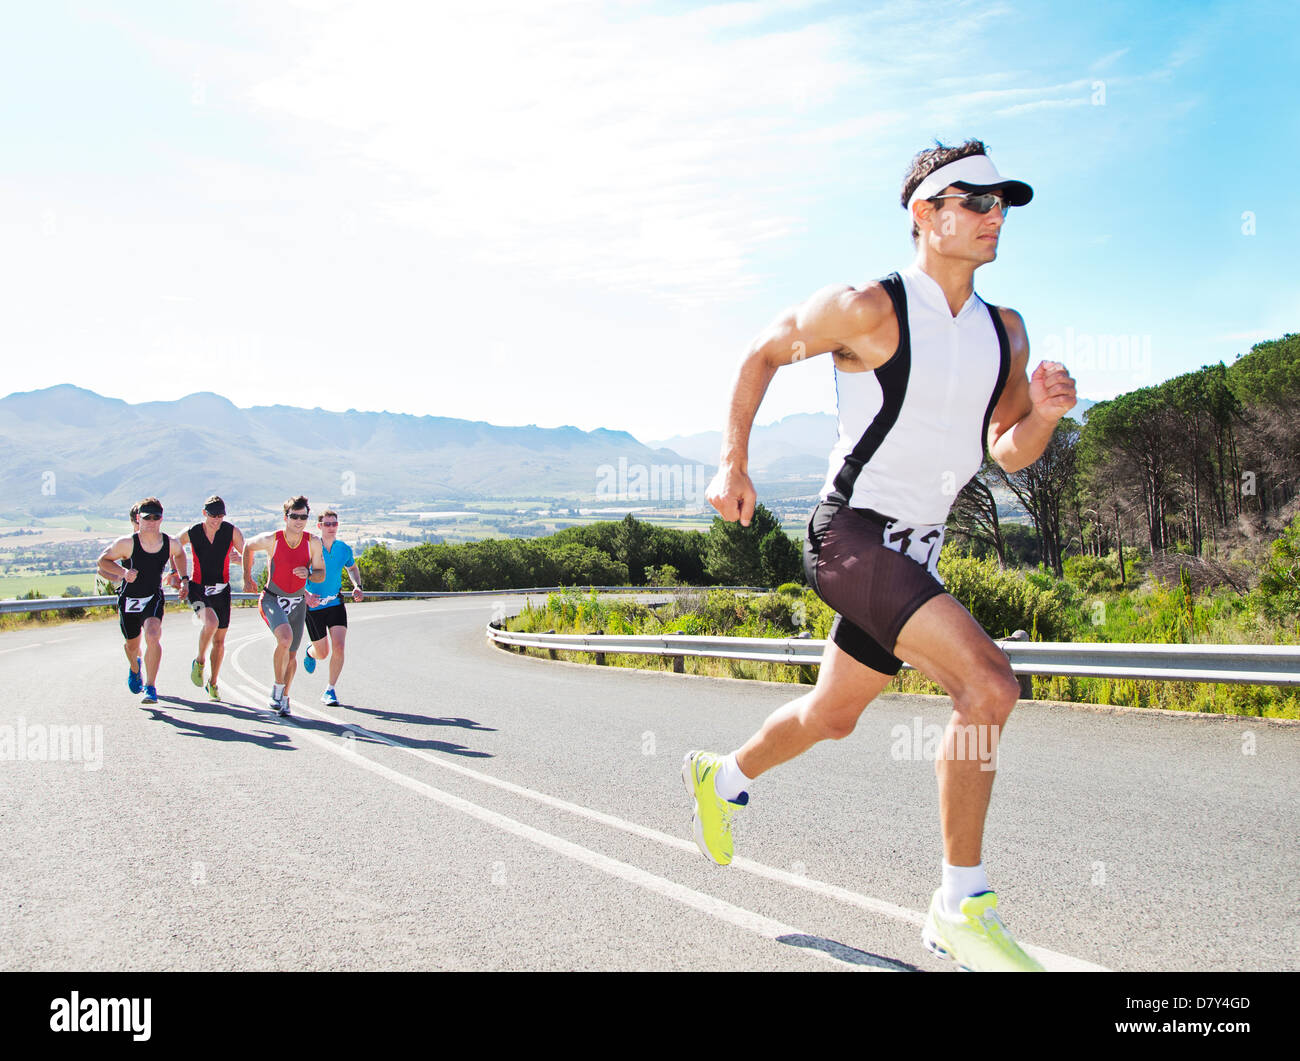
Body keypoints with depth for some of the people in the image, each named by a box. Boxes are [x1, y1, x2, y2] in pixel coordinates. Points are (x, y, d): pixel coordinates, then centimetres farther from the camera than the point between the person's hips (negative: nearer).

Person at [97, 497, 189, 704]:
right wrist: (123, 572, -21)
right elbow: (102, 560, -5)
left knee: (153, 636, -25)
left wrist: (182, 579, 9)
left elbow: (179, 554, 15)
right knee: (131, 644, 17)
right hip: (128, 599, 0)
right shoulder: (127, 543, -18)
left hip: (154, 598, 0)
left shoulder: (171, 544, -10)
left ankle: (150, 687, -17)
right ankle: (134, 667, 55)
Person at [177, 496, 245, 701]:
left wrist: (238, 557, -27)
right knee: (211, 622, -30)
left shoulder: (232, 532, -8)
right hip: (197, 589, -2)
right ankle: (199, 661, -4)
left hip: (221, 589, 2)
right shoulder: (191, 533, -8)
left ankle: (212, 683, 26)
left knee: (219, 640, 8)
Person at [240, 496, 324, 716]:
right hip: (273, 599, -3)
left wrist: (308, 573, -20)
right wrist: (247, 576, 16)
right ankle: (277, 689, -11)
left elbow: (321, 574, 2)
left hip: (297, 603, 3)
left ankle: (284, 698, 30)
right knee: (285, 639, -28)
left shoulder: (313, 542, -6)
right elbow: (248, 546, 9)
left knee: (291, 654, 9)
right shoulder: (271, 539, -12)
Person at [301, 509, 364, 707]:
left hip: (336, 603, 2)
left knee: (338, 647, -15)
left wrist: (357, 587, 1)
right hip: (313, 605, -2)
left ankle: (330, 690, 0)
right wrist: (306, 594, -27)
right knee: (322, 653, 7)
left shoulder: (344, 549, -1)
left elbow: (352, 568, 19)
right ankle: (310, 651, 47)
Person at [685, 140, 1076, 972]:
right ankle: (962, 908, -11)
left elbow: (1008, 454, 11)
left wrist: (1043, 415, -11)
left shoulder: (1005, 333, 8)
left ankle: (723, 778, 49)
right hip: (852, 533, -8)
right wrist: (733, 464, 0)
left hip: (916, 553, 8)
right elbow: (764, 353, 2)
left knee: (832, 717, 20)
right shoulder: (869, 310, -11)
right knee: (988, 681, -23)